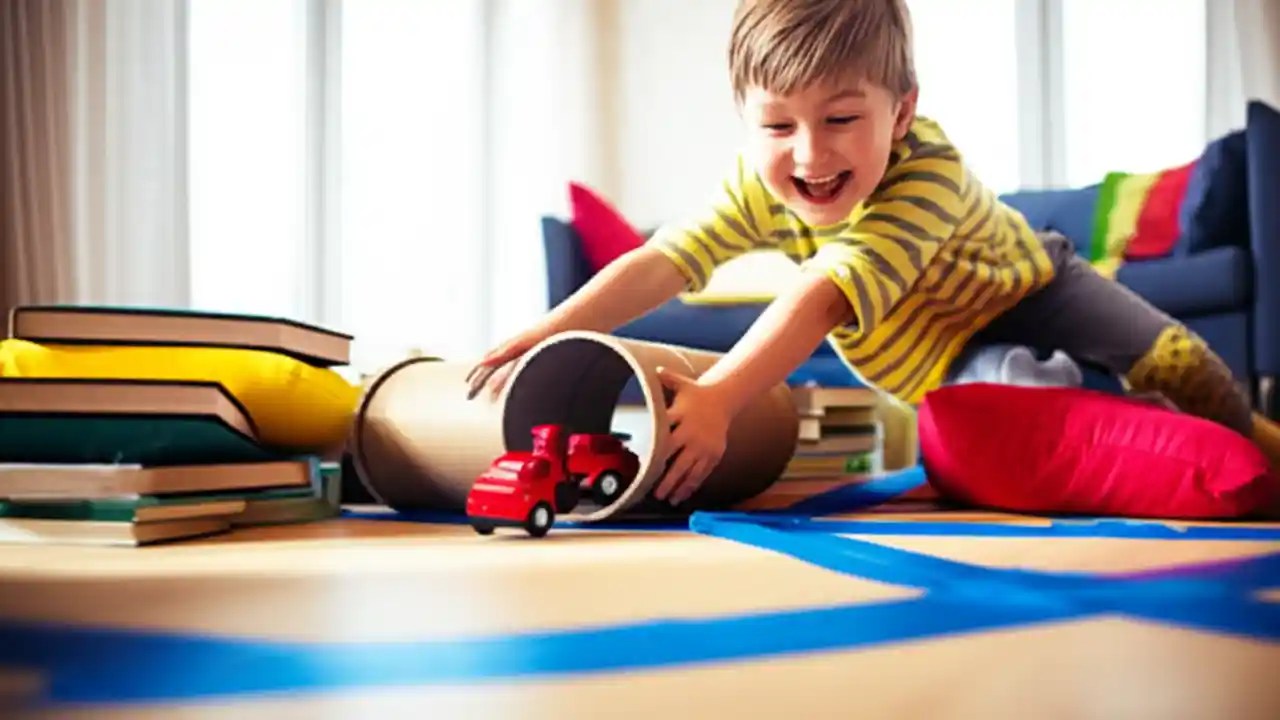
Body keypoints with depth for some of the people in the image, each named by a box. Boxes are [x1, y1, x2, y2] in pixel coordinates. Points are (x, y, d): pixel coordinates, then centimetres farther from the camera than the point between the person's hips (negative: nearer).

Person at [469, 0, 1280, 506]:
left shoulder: (930, 174, -44)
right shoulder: (761, 185, -27)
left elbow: (824, 296, -56)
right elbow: (659, 263, -32)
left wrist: (717, 398, -64)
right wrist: (549, 333, -45)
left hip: (1030, 292, -4)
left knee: (1170, 360, -7)